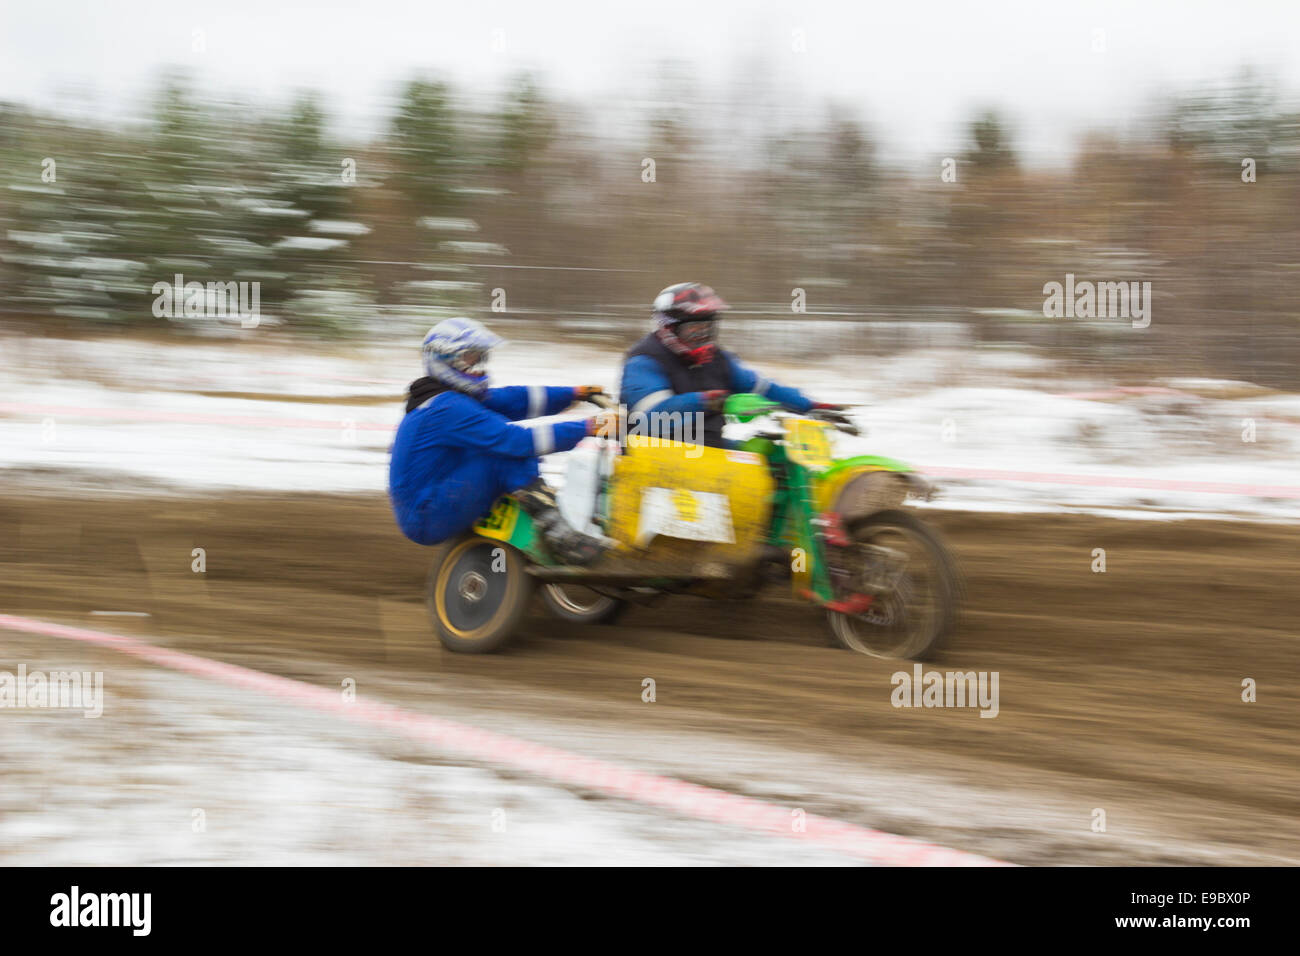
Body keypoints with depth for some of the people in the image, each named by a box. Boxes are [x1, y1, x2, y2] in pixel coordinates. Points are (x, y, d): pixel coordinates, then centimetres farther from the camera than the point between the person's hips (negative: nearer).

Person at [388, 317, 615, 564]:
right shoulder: (446, 409, -20)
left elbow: (514, 399, 9)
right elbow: (514, 440, -26)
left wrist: (575, 393, 0)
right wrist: (587, 428, -26)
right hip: (426, 522, -11)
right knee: (505, 450, -24)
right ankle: (556, 534, -30)